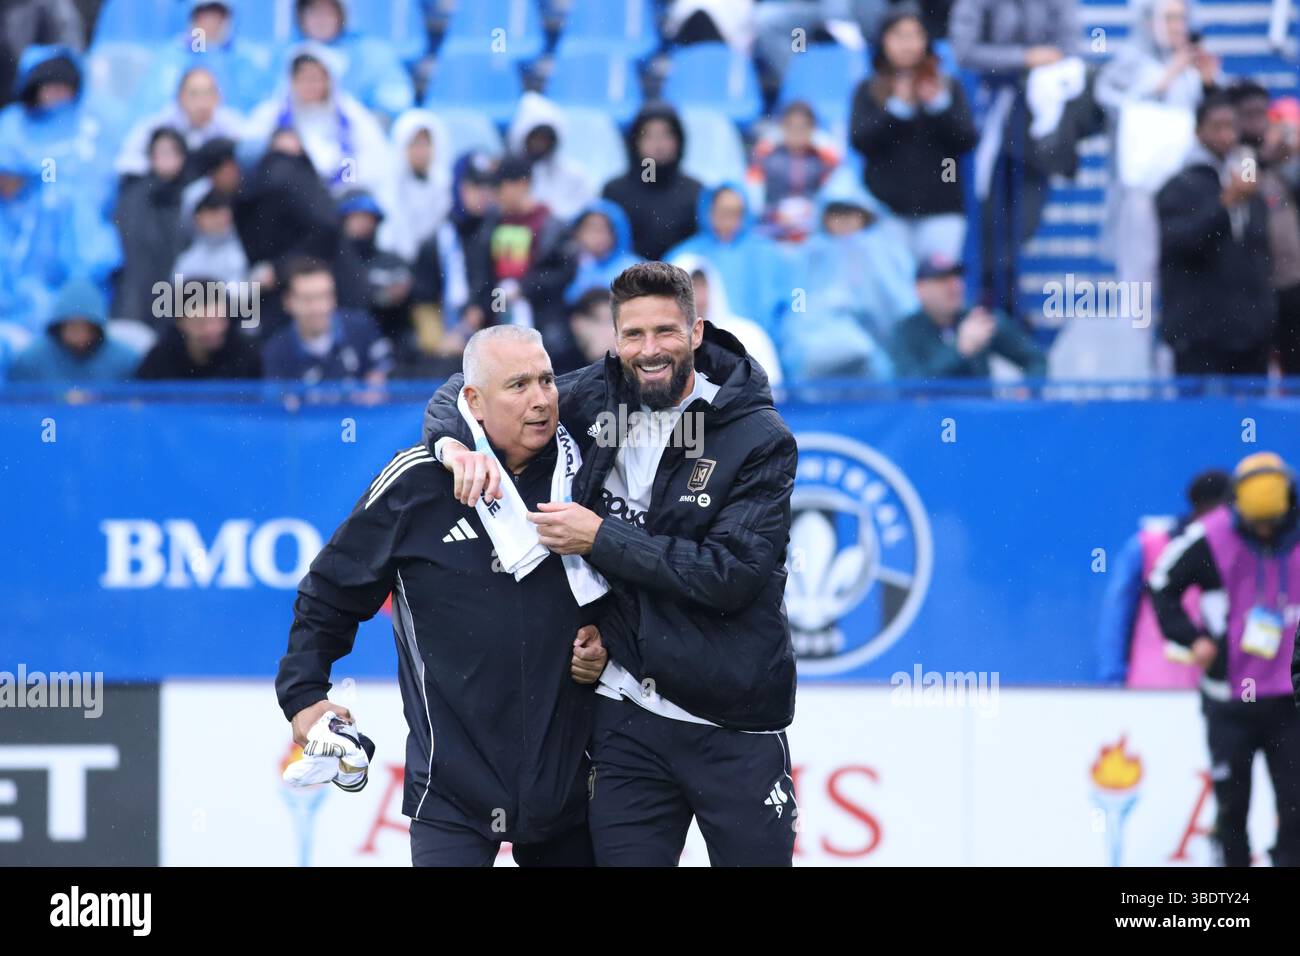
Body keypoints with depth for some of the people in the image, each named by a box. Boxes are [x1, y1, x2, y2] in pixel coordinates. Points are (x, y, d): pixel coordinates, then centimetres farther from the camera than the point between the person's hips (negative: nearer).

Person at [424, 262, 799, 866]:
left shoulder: (758, 438, -9)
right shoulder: (592, 401, 2)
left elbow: (734, 574, -19)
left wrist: (601, 539, -19)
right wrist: (455, 442, -10)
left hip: (733, 726, -3)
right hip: (626, 716, 3)